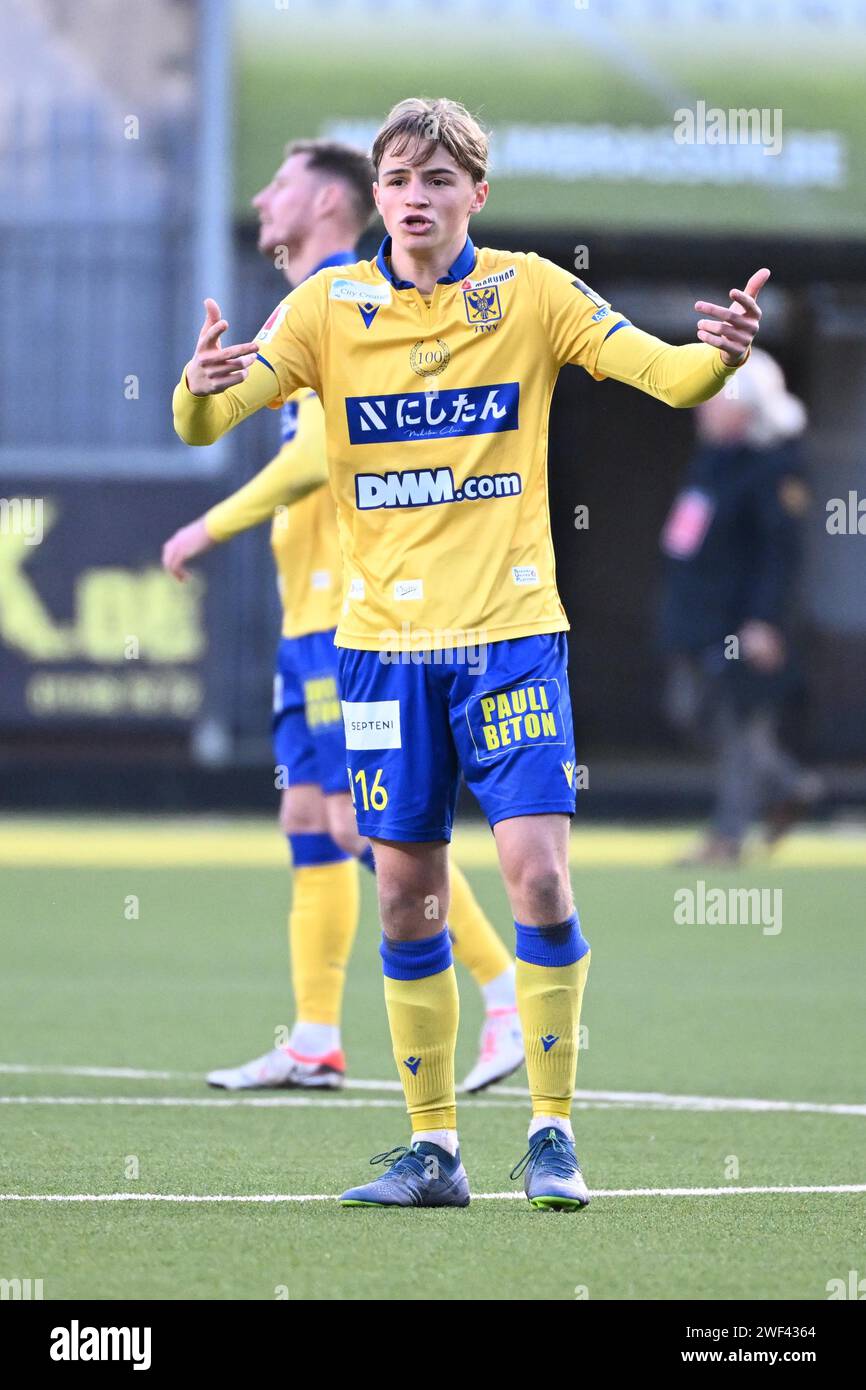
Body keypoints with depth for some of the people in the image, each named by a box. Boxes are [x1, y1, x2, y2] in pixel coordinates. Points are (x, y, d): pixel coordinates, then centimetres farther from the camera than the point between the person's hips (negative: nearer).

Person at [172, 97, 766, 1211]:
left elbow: (667, 374, -7)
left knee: (536, 870, -12)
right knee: (406, 895, 4)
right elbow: (207, 422, -7)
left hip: (509, 628, -1)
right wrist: (201, 390, -32)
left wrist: (722, 356, -30)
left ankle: (552, 1132, -1)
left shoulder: (528, 292, -1)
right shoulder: (330, 306, 1)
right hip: (383, 638, 2)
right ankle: (432, 1147, 13)